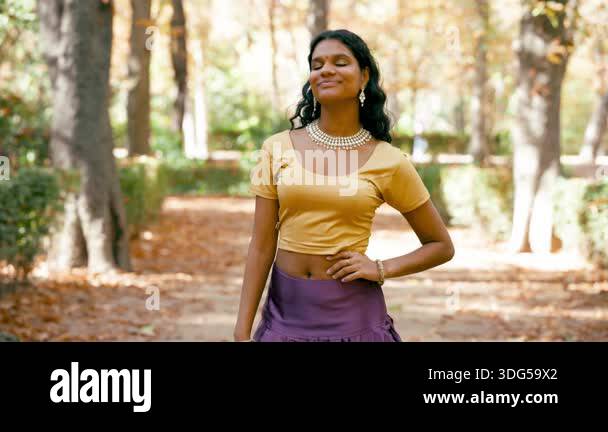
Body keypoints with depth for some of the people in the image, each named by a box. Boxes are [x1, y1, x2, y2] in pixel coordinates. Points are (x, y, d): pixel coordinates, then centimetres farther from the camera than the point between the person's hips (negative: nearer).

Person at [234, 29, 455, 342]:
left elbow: (441, 246, 4)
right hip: (285, 308, 1)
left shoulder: (389, 161, -5)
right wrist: (242, 331, -4)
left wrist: (381, 270, -10)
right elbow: (261, 246, -1)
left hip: (352, 313, -1)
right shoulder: (277, 148, -2)